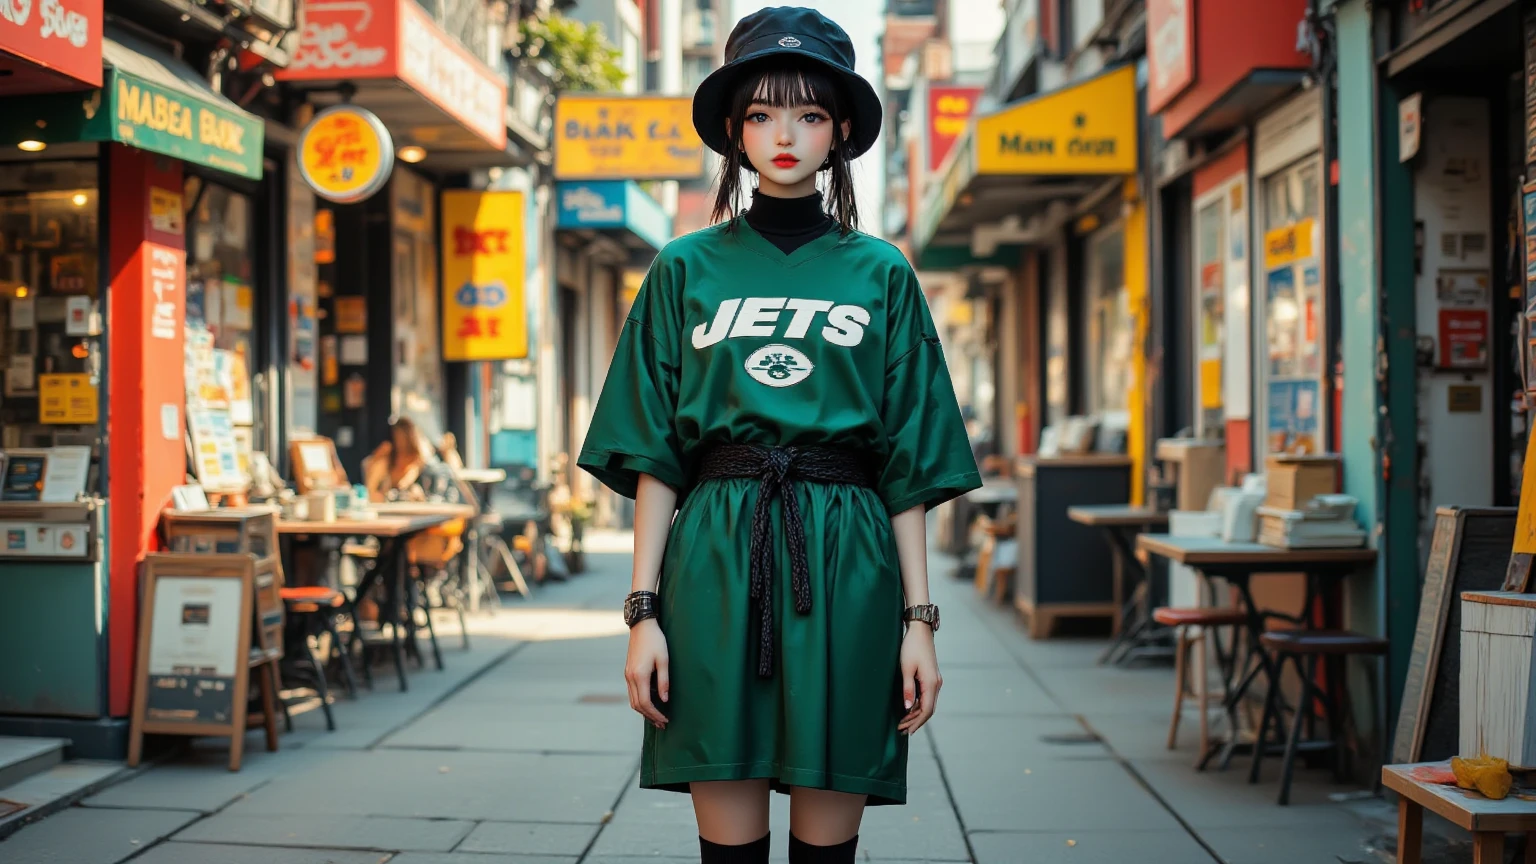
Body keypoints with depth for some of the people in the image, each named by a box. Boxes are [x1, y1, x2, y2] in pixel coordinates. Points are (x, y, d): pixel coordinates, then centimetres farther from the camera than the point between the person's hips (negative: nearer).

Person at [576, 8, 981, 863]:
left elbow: (909, 466, 8)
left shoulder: (881, 274, 9)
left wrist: (919, 619, 2)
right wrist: (644, 610, -2)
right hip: (715, 560, 0)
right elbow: (653, 456, 6)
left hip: (845, 563, 0)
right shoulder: (687, 269, 9)